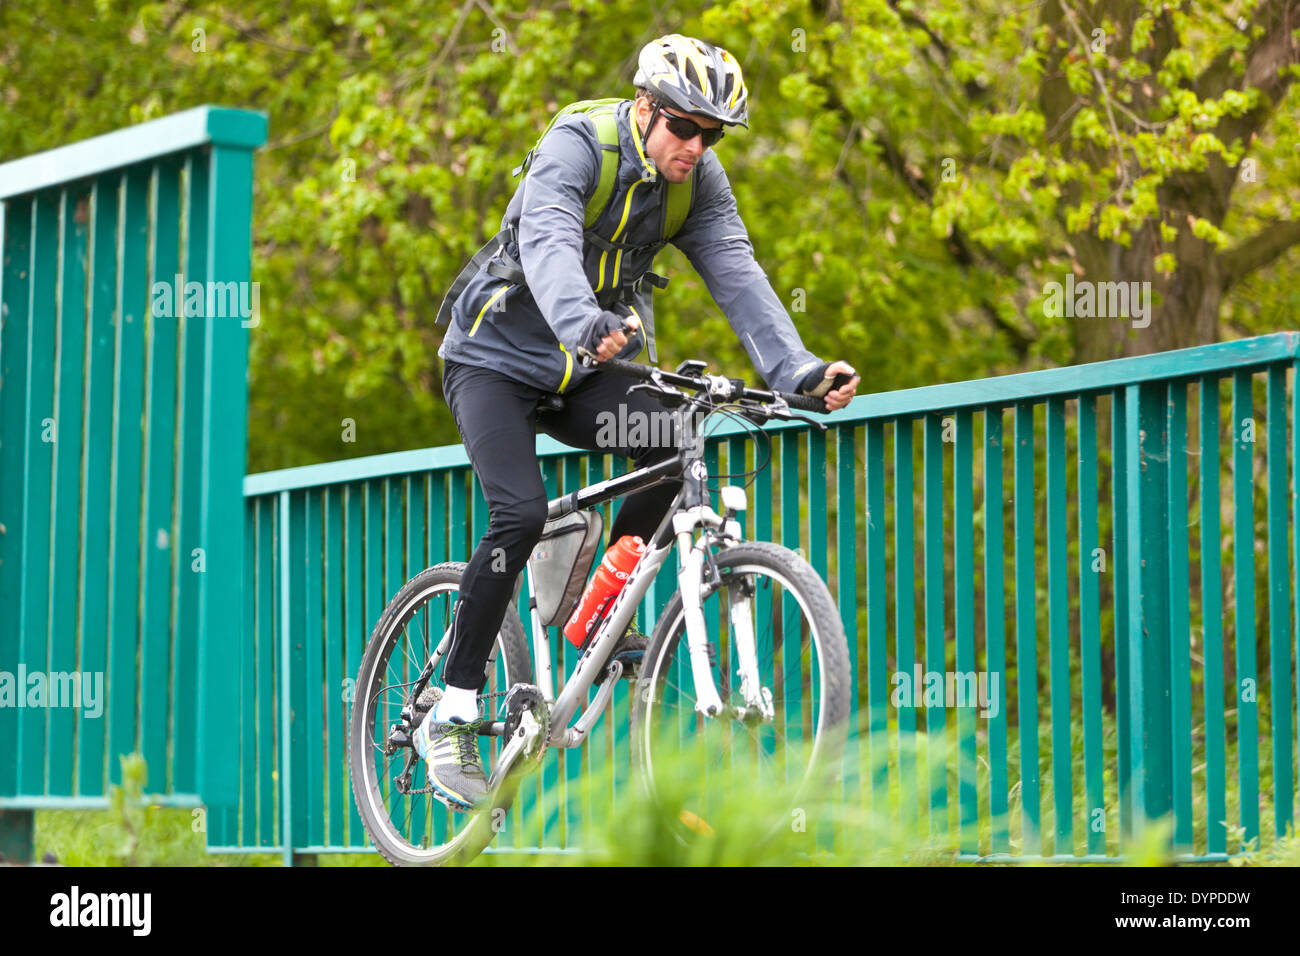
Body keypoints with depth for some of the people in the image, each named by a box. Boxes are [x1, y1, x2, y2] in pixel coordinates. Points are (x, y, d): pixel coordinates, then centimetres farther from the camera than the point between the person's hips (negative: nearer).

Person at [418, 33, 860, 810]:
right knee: (522, 513, -25)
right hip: (496, 359, -5)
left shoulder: (700, 181, -6)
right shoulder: (575, 148, -22)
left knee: (672, 447, -24)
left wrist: (798, 370, -31)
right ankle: (452, 714, -14)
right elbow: (549, 244, -40)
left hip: (582, 373, 5)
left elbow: (737, 275, -15)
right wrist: (587, 324, -61)